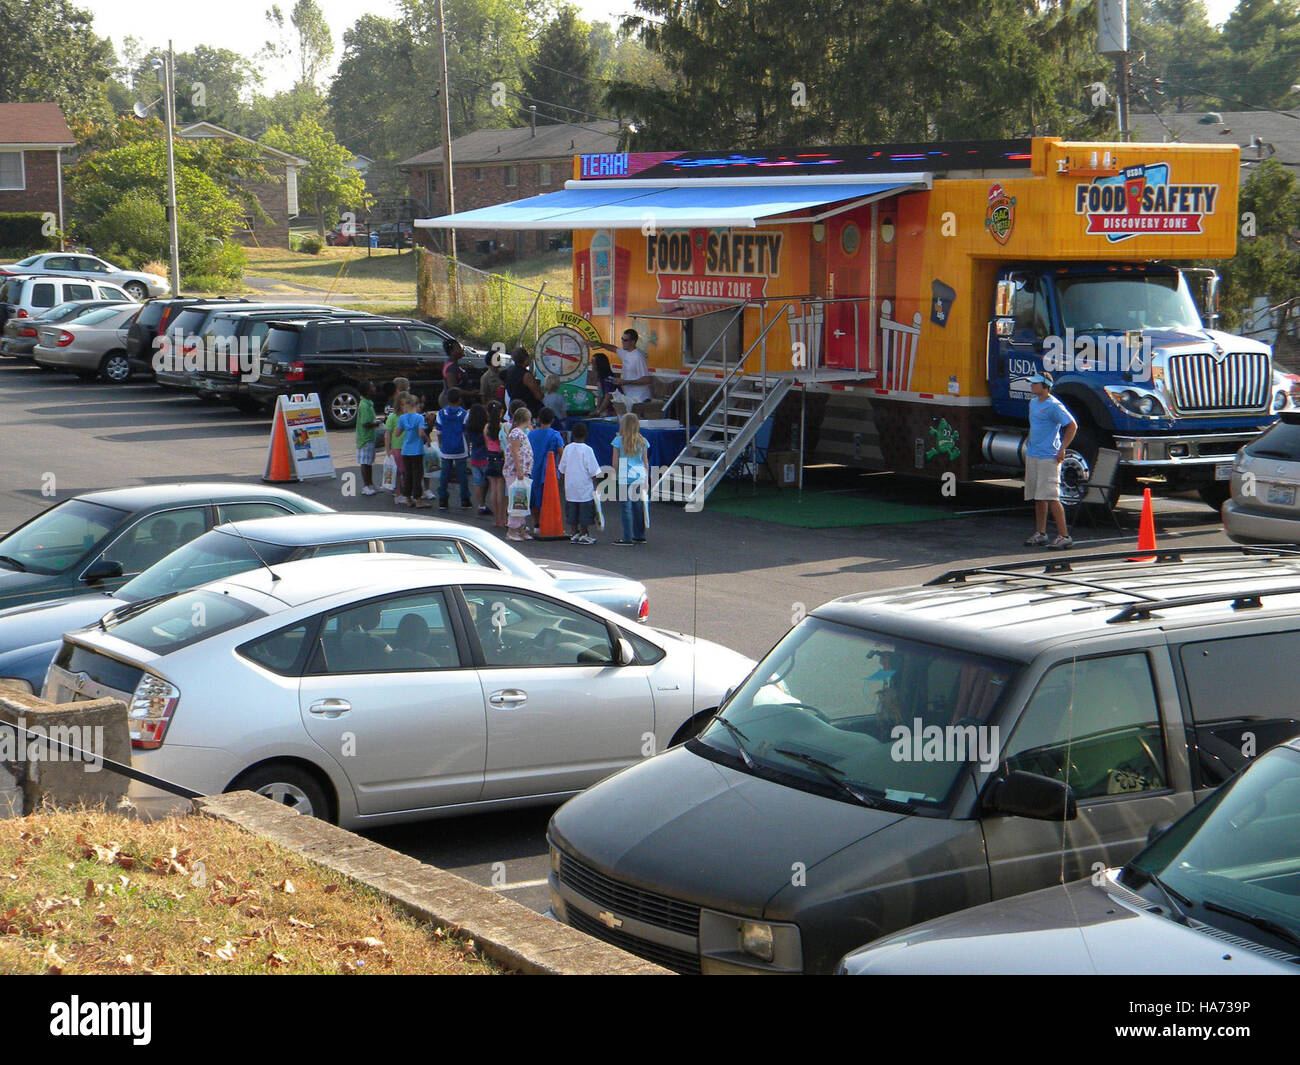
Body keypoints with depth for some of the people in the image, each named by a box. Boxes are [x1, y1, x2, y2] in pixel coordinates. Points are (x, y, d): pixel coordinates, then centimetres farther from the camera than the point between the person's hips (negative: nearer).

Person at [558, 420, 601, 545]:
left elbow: (562, 469, 9)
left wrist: (564, 482, 21)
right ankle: (584, 535, 5)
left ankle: (575, 534, 13)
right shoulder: (587, 449, -12)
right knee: (585, 511, 4)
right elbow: (592, 470, -10)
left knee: (572, 512, 11)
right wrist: (595, 485, -1)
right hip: (585, 487, -4)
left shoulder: (567, 448, 1)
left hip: (570, 487, 4)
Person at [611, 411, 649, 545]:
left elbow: (615, 462, -2)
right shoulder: (642, 441, 6)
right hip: (640, 477, 4)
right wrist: (646, 480, 16)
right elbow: (646, 462, 10)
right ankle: (640, 536, 16)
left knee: (626, 507, -2)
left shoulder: (619, 440, -5)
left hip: (625, 477, -4)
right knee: (638, 506, 11)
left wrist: (615, 477, 10)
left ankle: (627, 538, -5)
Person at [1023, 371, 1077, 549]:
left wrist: (1062, 449, -16)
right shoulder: (1033, 403, 14)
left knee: (1051, 498, -11)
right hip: (1032, 456, 9)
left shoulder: (1054, 406, -14)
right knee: (1038, 498, 13)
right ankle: (1040, 534, 20)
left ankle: (1064, 536, -8)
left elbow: (1072, 426, -15)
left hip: (1048, 457, -9)